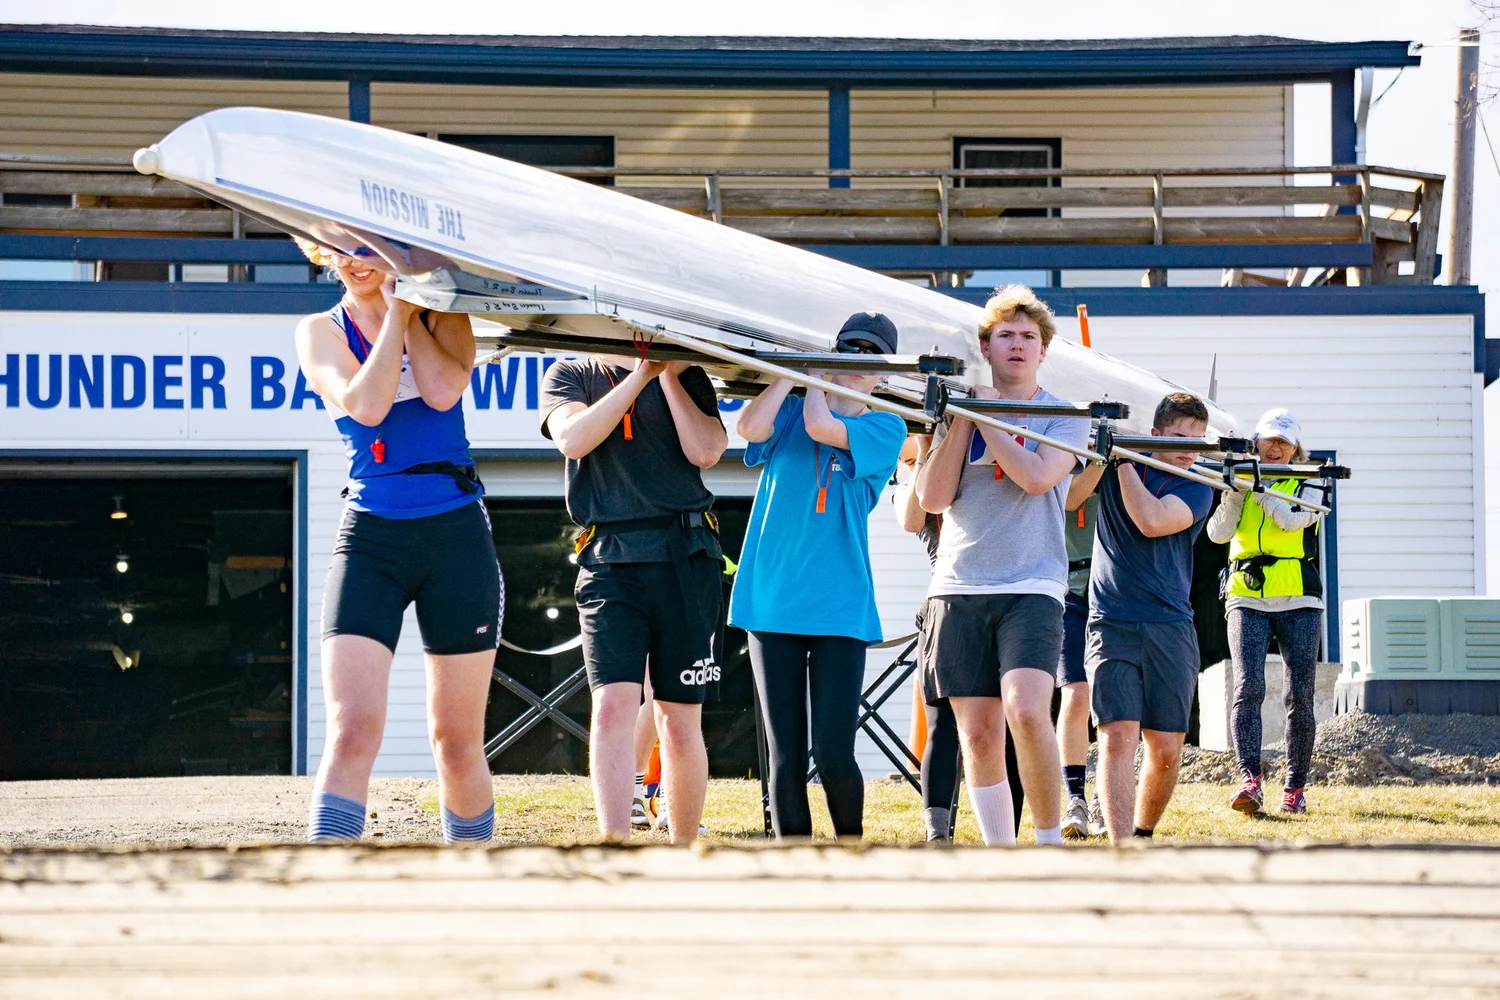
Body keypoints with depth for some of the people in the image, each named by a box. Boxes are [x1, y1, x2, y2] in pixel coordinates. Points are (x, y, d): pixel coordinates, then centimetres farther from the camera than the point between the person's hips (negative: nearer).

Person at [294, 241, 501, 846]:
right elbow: (365, 405, -12)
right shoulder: (321, 332, 6)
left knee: (457, 740, 7)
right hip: (371, 539, -1)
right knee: (352, 732, -17)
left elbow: (443, 391, -13)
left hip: (456, 533, 1)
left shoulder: (441, 314, 7)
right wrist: (396, 313, -7)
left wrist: (405, 303, -5)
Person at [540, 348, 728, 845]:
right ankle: (615, 852, -22)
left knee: (680, 719, 3)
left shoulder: (687, 376, 14)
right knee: (614, 704, -16)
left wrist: (669, 376, 0)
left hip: (685, 559, 1)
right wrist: (639, 376, -6)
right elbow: (574, 439, -7)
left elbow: (705, 451, -1)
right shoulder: (570, 375, 13)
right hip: (611, 559, -1)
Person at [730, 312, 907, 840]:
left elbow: (821, 426, -14)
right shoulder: (790, 409, 11)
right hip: (772, 599, 2)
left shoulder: (886, 428, 5)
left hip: (840, 608, -2)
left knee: (834, 758, -9)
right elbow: (750, 428, -12)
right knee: (786, 758, 1)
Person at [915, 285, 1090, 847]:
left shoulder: (1064, 417, 6)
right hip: (958, 586, 3)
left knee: (1026, 710, -22)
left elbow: (1036, 476, -13)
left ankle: (1051, 843, -11)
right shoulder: (959, 412, 14)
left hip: (1032, 585, -3)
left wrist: (986, 414, -5)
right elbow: (932, 497, 2)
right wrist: (961, 417, -3)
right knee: (978, 733, 0)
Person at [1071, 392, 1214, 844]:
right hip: (1112, 624, -1)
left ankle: (1143, 835, 22)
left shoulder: (1196, 488, 4)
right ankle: (1120, 848, -22)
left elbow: (1152, 521, -13)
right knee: (1118, 736, -15)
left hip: (1170, 628, 1)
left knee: (1166, 750, 0)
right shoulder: (1113, 466, 8)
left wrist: (1123, 457, -8)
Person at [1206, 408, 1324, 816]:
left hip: (1298, 601, 0)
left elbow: (1293, 519, -12)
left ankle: (1295, 788, 6)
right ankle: (1249, 780, -26)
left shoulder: (1307, 485, 8)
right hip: (1247, 599, 0)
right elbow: (1218, 532, 0)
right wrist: (1234, 490, -14)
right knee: (1248, 688, -16)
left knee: (1300, 697, -3)